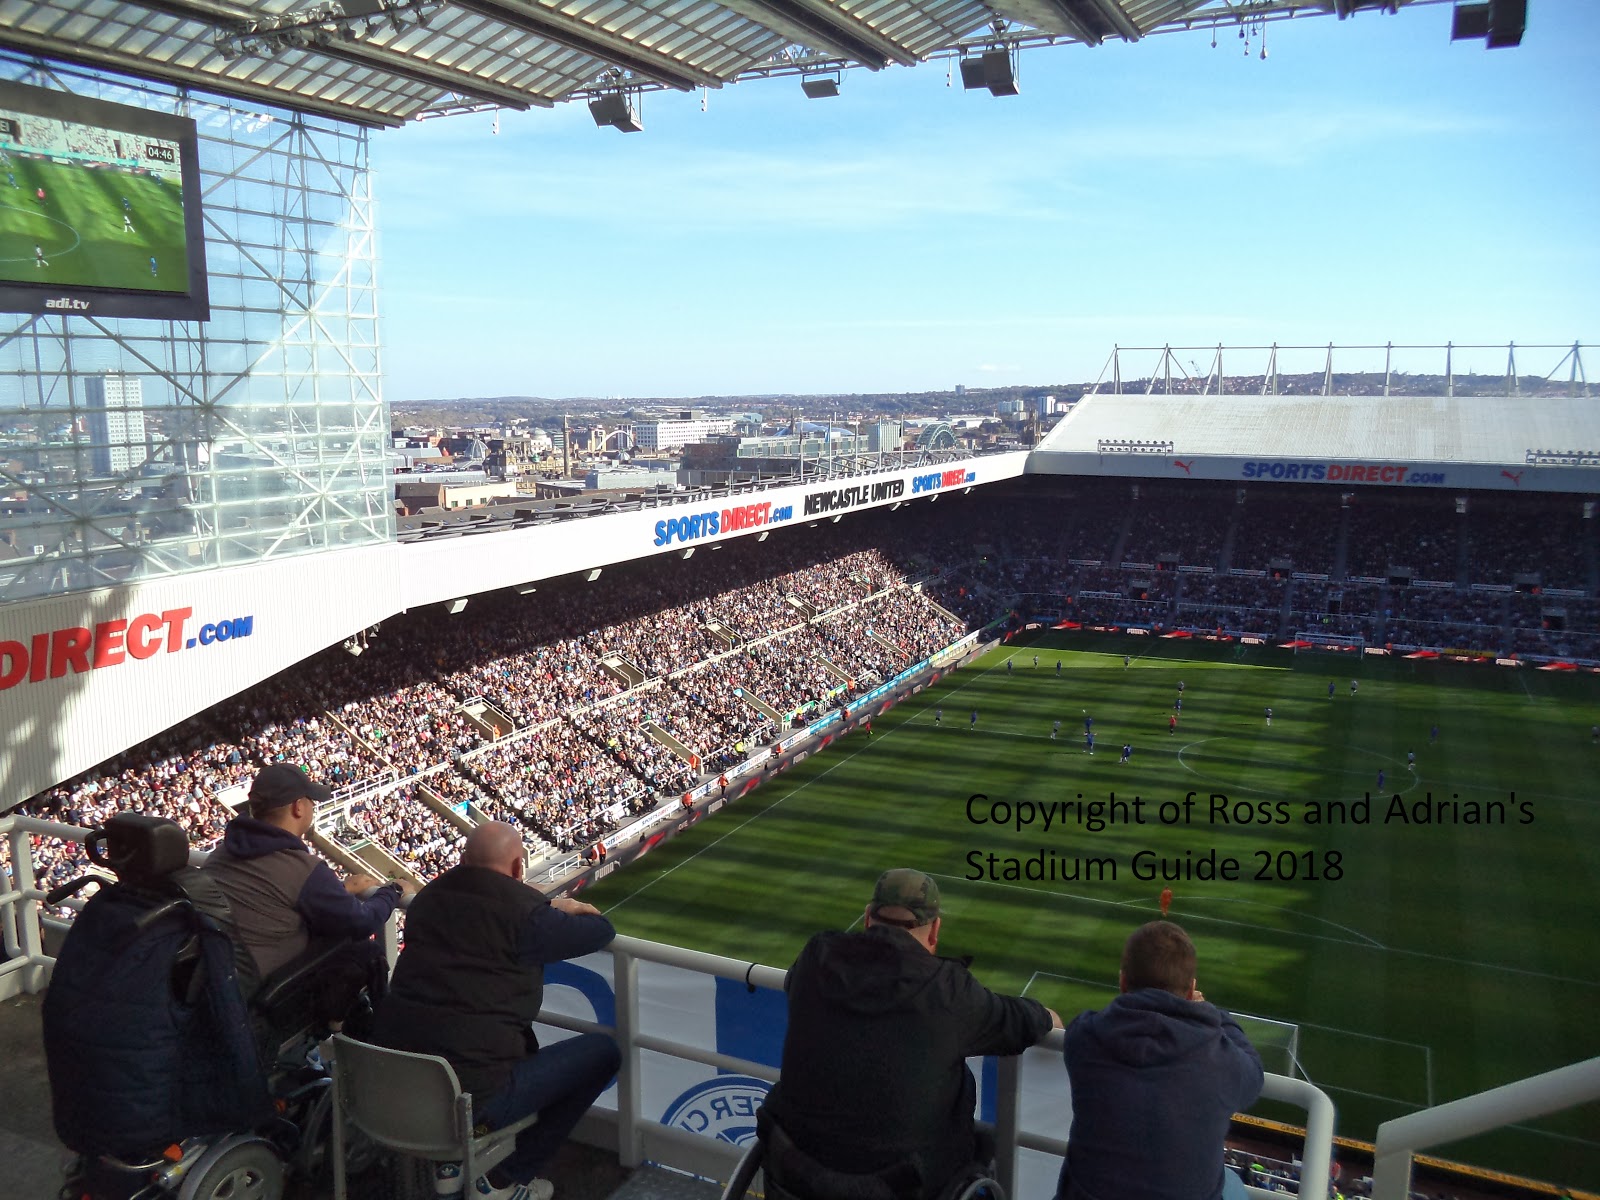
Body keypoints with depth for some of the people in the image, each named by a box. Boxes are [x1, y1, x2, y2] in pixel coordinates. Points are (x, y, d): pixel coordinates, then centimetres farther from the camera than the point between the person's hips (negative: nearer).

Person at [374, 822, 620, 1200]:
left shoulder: (429, 897, 7)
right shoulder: (524, 908, -12)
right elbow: (602, 931, 0)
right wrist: (569, 910, 19)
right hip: (471, 1096, -8)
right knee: (601, 1051, 5)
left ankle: (452, 1160, 30)